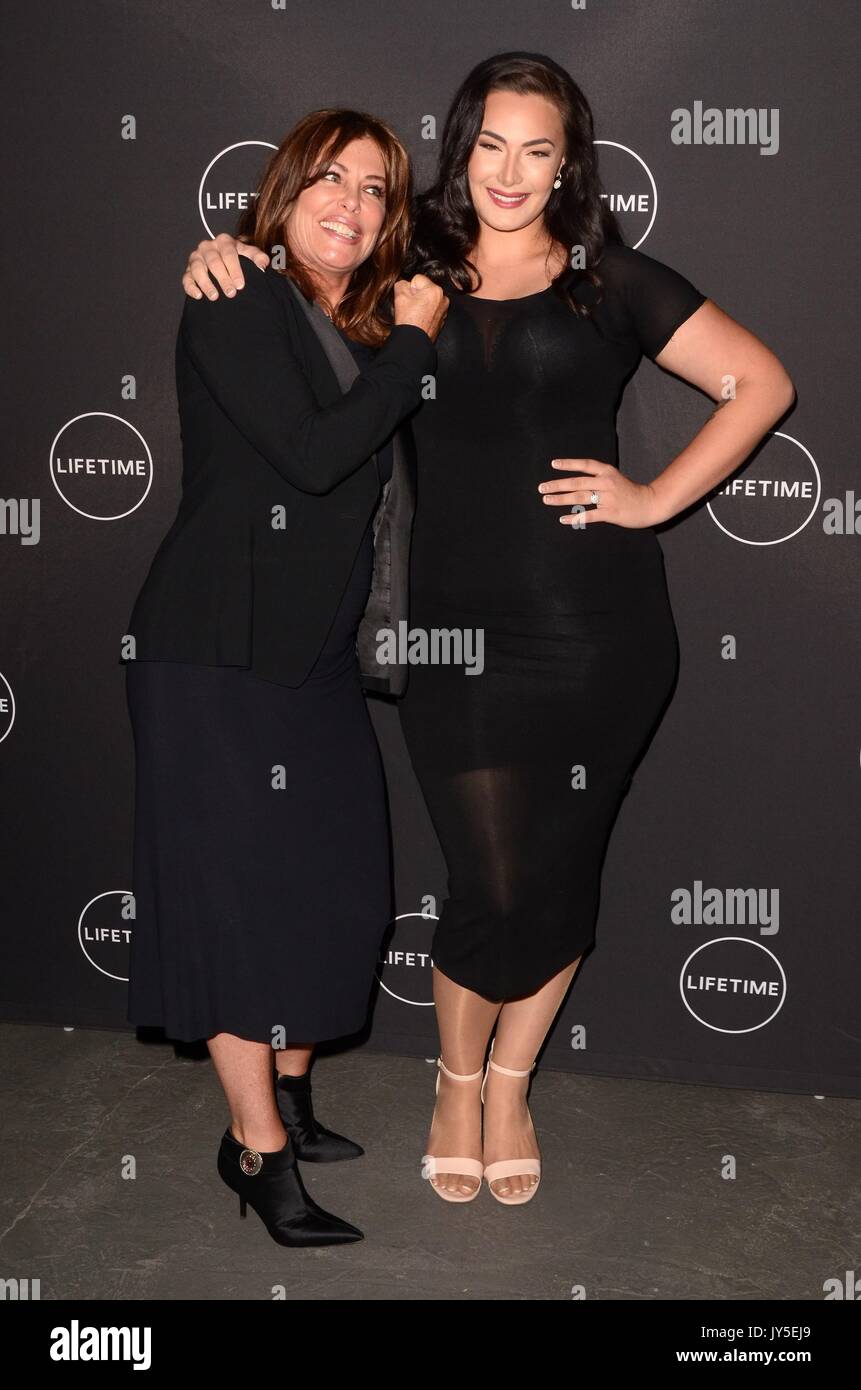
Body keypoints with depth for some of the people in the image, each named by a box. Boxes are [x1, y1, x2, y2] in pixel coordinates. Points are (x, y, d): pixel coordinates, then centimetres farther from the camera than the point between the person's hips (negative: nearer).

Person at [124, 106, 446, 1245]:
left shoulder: (366, 329, 12)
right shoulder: (236, 309, -11)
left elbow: (385, 473, 14)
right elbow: (310, 455, -22)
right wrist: (413, 345, -13)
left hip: (318, 649, 8)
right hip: (218, 649, -7)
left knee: (332, 879, 10)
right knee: (238, 884, -1)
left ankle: (289, 1096, 30)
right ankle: (258, 1149, 11)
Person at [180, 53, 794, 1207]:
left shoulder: (611, 280, 6)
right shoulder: (413, 273, 9)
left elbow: (761, 382, 7)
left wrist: (657, 499, -1)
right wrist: (224, 252, 2)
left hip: (602, 632, 1)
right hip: (460, 631, 0)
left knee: (562, 875, 10)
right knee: (494, 886, -3)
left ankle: (510, 1086, 34)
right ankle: (458, 1079, 28)